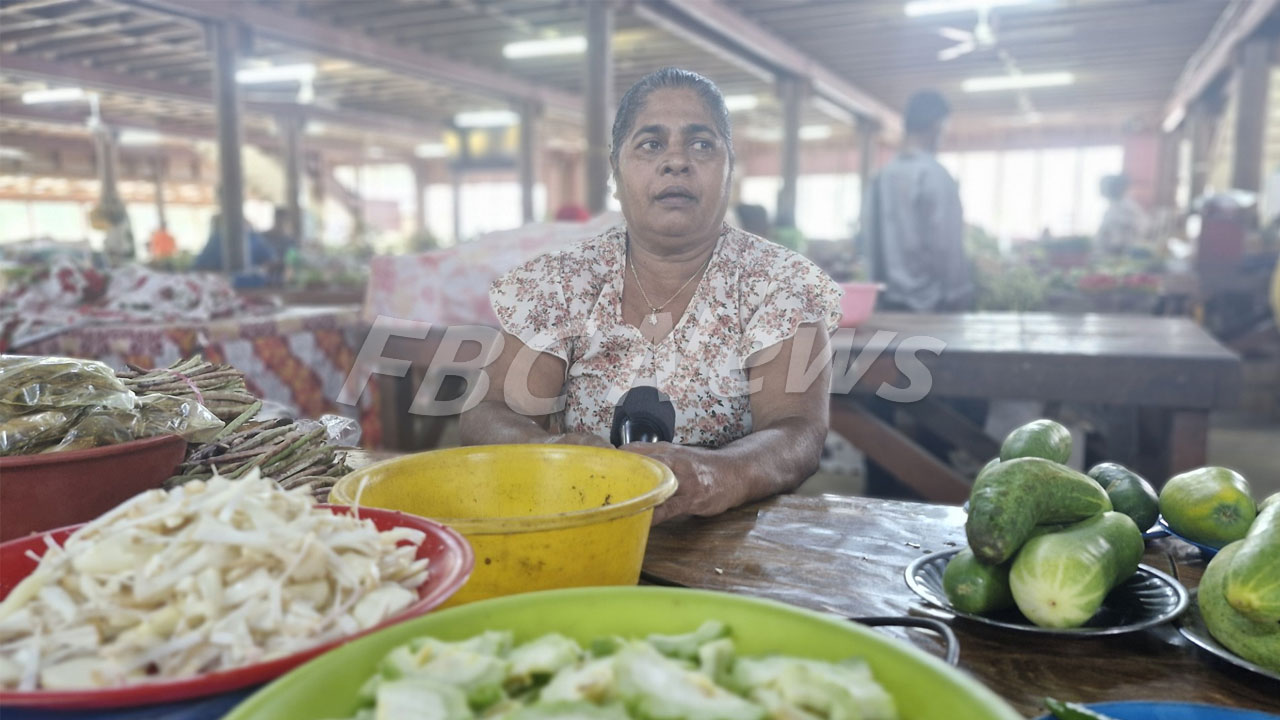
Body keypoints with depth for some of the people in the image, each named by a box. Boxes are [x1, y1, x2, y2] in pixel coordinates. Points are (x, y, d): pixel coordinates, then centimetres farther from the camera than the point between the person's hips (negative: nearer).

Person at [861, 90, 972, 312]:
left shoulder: (882, 175, 7)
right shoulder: (934, 173, -12)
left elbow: (869, 240, 10)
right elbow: (946, 245, -15)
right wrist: (960, 296, -8)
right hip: (931, 301, -7)